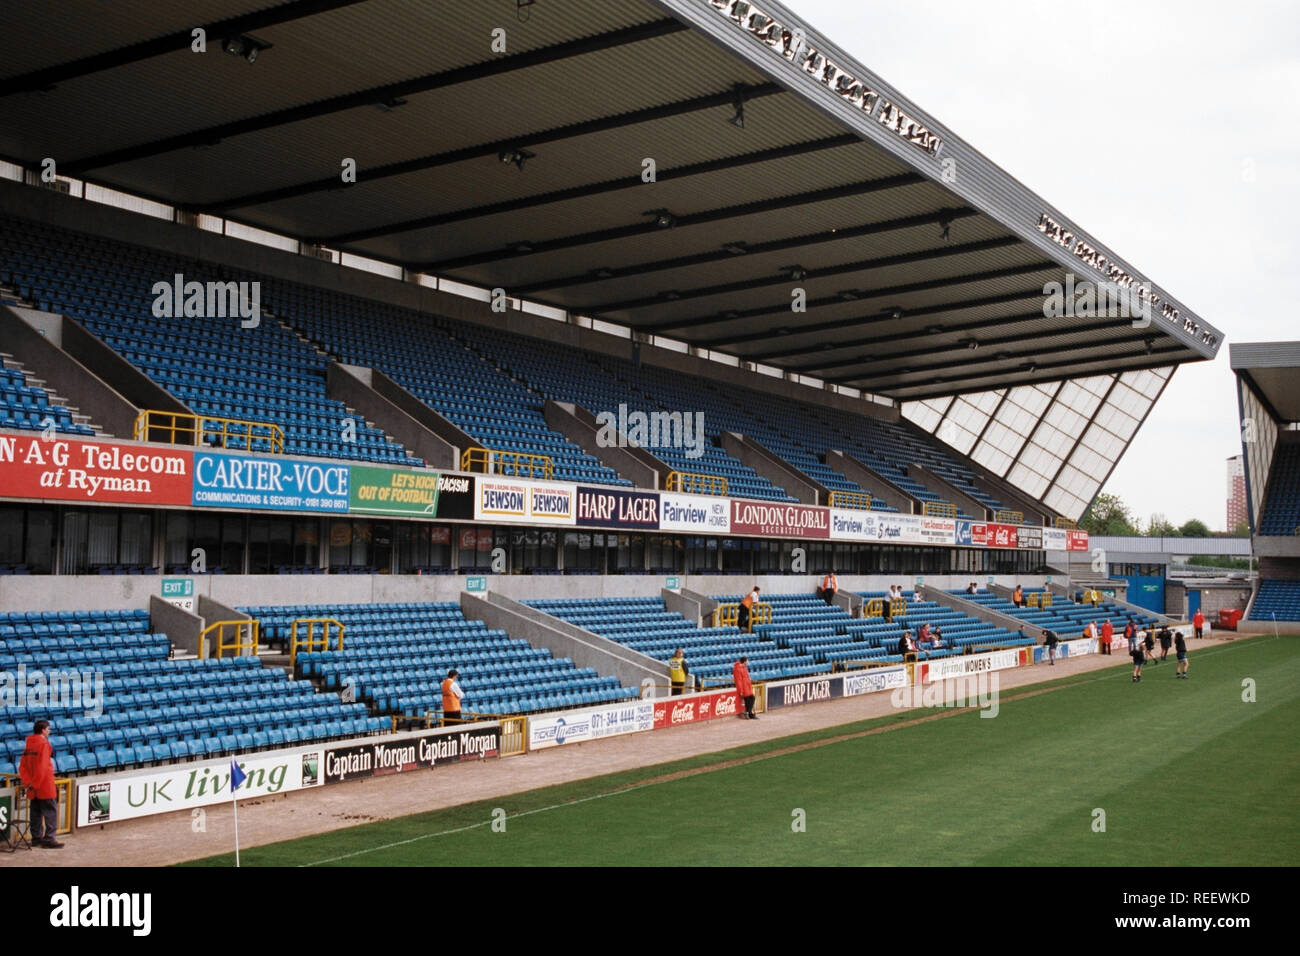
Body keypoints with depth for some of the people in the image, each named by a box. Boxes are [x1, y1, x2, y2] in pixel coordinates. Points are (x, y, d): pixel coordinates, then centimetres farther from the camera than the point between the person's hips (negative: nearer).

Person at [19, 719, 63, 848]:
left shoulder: (28, 745, 10)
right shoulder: (44, 744, -13)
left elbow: (22, 767, 7)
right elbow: (42, 767, -20)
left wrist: (28, 782, 2)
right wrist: (35, 784, -13)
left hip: (33, 789, 8)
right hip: (45, 787, -8)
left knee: (36, 812, 15)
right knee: (51, 812, -3)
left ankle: (36, 838, 21)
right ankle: (49, 839, -6)